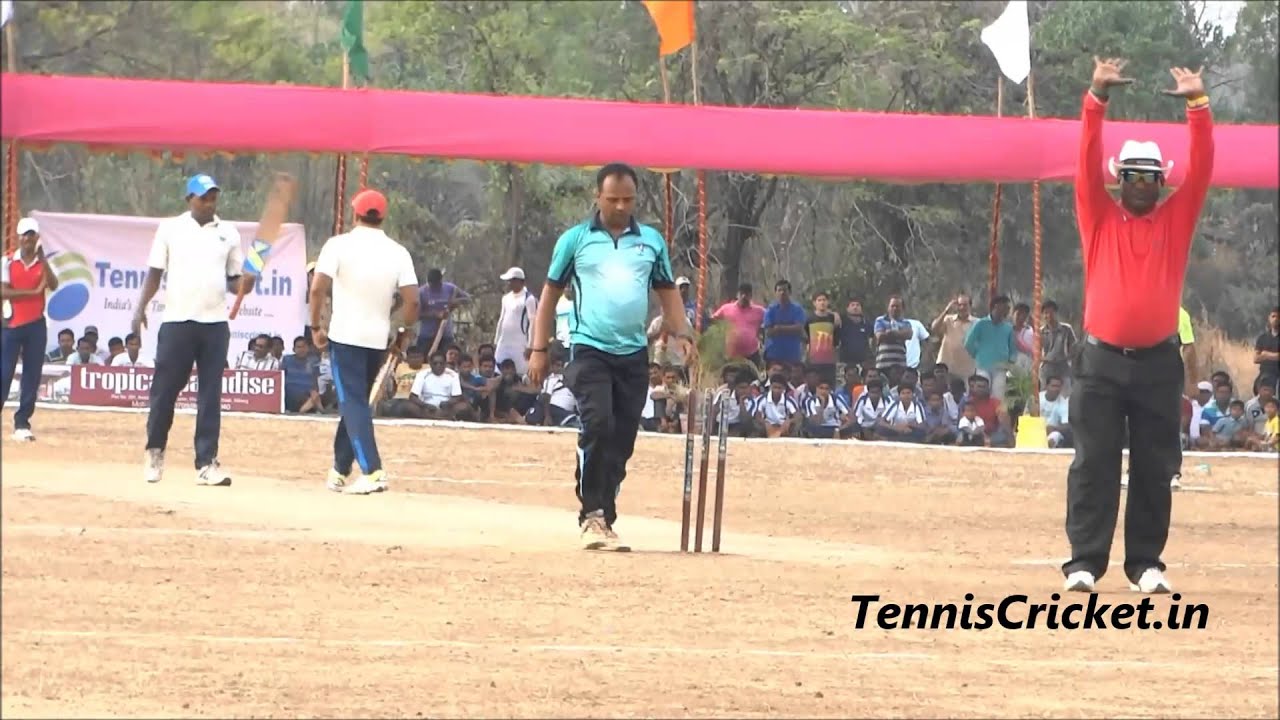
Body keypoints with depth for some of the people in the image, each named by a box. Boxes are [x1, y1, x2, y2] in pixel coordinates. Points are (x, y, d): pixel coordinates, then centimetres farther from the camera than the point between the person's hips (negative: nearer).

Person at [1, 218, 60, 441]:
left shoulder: (42, 263, 6)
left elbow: (53, 286, -10)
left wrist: (42, 259, -18)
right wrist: (33, 291, -14)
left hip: (36, 325, 3)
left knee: (32, 376, 1)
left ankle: (22, 423, 5)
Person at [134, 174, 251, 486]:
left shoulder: (228, 234, 9)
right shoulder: (171, 229, 3)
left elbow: (234, 279, 11)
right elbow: (155, 272, 3)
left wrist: (244, 284, -12)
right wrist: (141, 308, -9)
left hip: (215, 323, 2)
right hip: (177, 320, -2)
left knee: (211, 395, 0)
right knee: (164, 389, 2)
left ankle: (207, 463, 1)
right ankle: (155, 451, 19)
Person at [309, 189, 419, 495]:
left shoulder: (339, 244, -5)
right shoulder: (398, 252, 4)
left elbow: (318, 287, -13)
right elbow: (411, 299, -3)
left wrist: (316, 326, -1)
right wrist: (405, 332, 13)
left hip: (345, 335, -4)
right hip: (378, 339, 4)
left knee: (353, 403, -6)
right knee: (354, 401, 18)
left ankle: (372, 471, -21)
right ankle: (340, 471, 22)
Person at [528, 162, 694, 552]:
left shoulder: (652, 241, 12)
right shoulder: (575, 240, 5)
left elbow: (668, 292, 18)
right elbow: (551, 294, 9)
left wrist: (682, 333, 1)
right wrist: (538, 349, 4)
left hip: (634, 354, 3)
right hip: (589, 349, -3)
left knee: (622, 441, 3)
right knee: (598, 425, -21)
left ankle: (605, 521, 11)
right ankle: (591, 515, -14)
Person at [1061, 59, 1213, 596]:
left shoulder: (1176, 221, 9)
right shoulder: (1100, 219, 6)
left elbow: (1202, 167, -1)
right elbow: (1088, 162, -5)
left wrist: (1198, 104, -12)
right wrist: (1097, 99, -17)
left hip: (1158, 363, 1)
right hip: (1102, 360, -1)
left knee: (1155, 469, 4)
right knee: (1094, 465, -2)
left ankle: (1145, 563, 9)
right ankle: (1085, 562, -2)